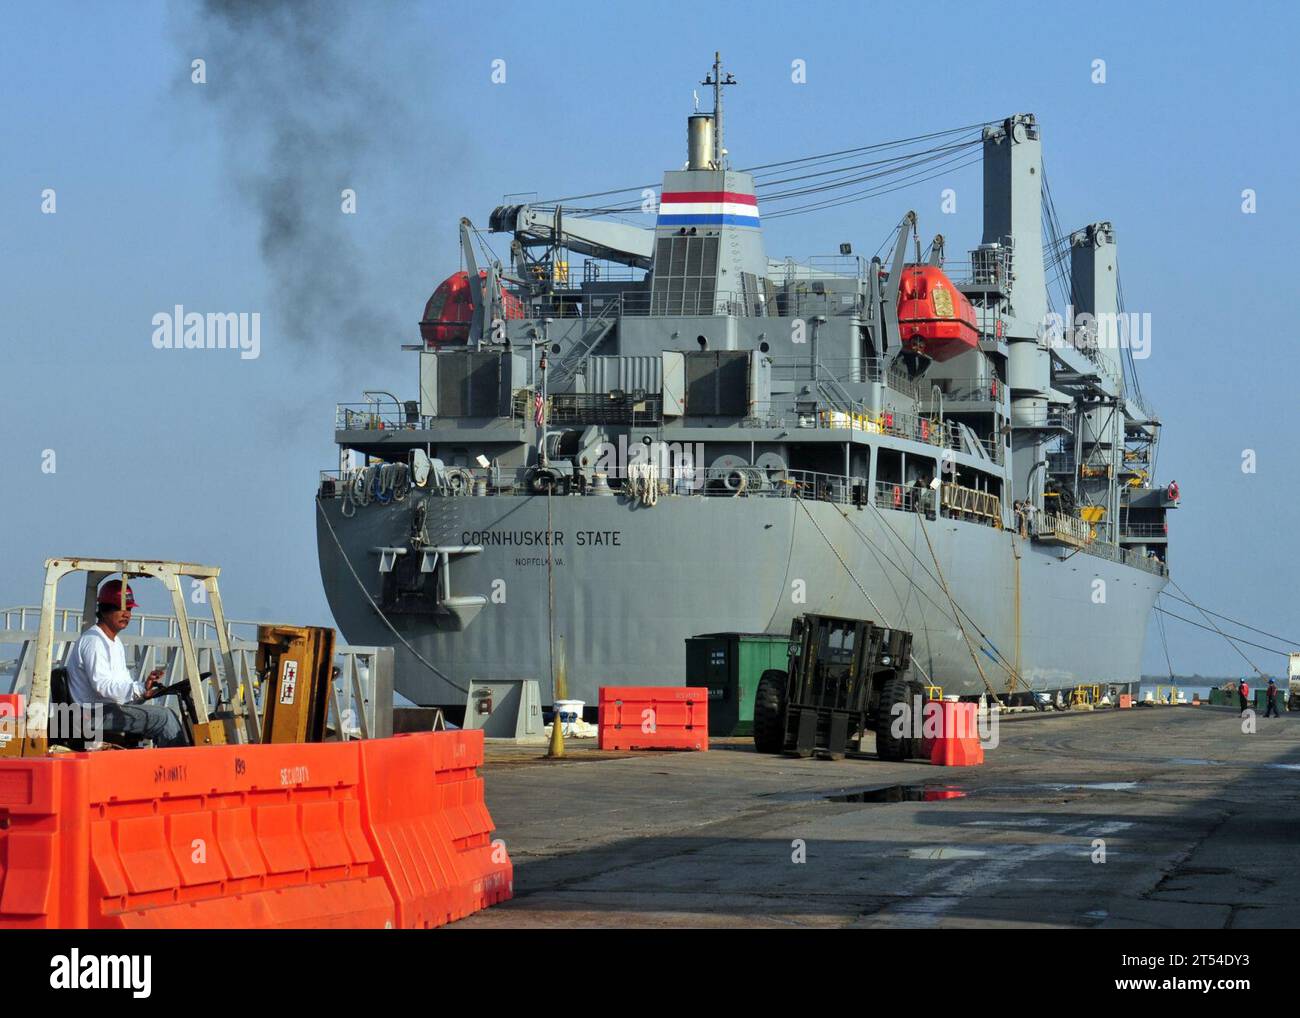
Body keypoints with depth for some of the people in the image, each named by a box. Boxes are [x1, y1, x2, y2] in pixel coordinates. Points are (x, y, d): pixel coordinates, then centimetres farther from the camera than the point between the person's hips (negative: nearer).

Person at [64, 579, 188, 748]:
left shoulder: (116, 643, 20)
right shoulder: (93, 641, -14)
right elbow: (102, 685, -25)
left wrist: (143, 692, 2)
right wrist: (140, 688, -32)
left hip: (113, 707, 11)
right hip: (97, 713, -11)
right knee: (163, 717, -17)